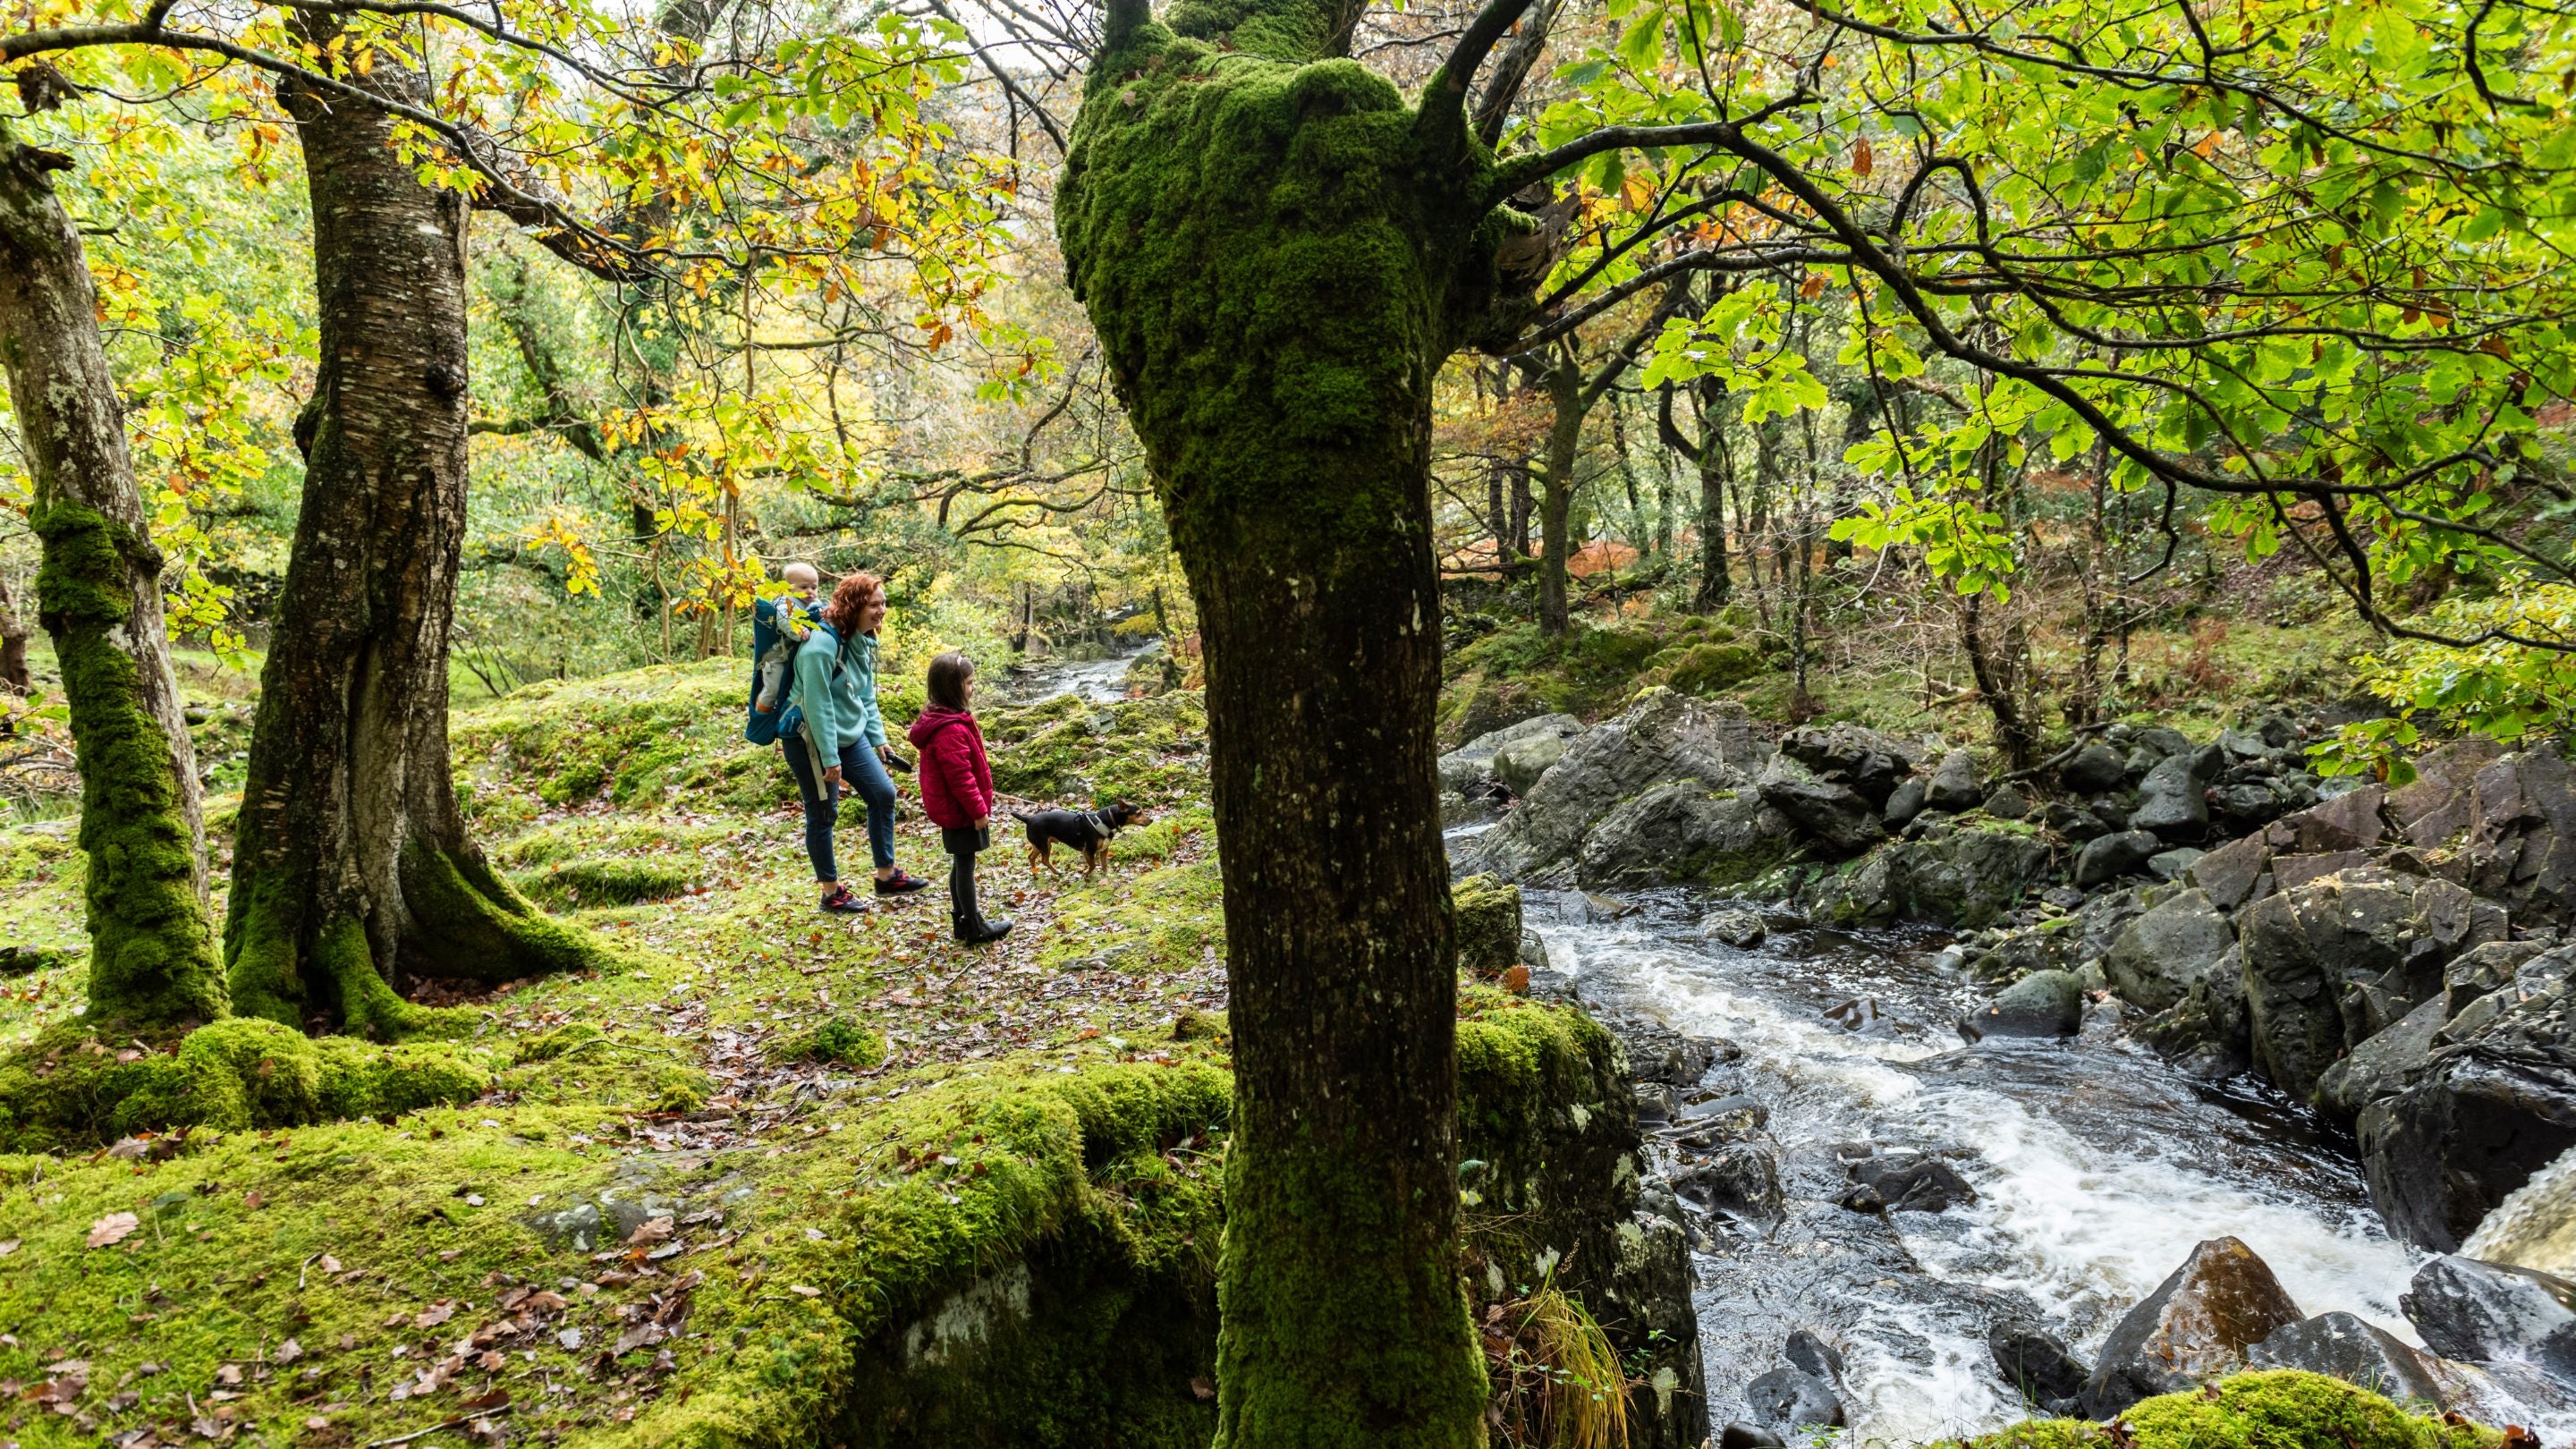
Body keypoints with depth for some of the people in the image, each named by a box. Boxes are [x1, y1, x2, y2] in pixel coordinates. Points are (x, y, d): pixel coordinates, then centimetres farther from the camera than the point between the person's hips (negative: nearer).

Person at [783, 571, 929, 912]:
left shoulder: (862, 641, 3)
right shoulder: (822, 644, -24)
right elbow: (818, 705, -24)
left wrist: (877, 739, 8)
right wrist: (830, 758, -22)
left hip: (850, 735, 9)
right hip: (810, 739, -9)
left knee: (883, 794, 9)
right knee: (823, 814, 2)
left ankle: (886, 876, 21)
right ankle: (831, 892, 16)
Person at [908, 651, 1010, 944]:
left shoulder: (939, 719, 9)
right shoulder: (952, 730, -25)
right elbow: (960, 777, -25)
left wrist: (978, 807, 22)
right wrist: (978, 810, -18)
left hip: (951, 810, 10)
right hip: (960, 811, -10)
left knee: (961, 863, 18)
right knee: (965, 865, -1)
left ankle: (961, 920, 27)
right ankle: (975, 928, 8)